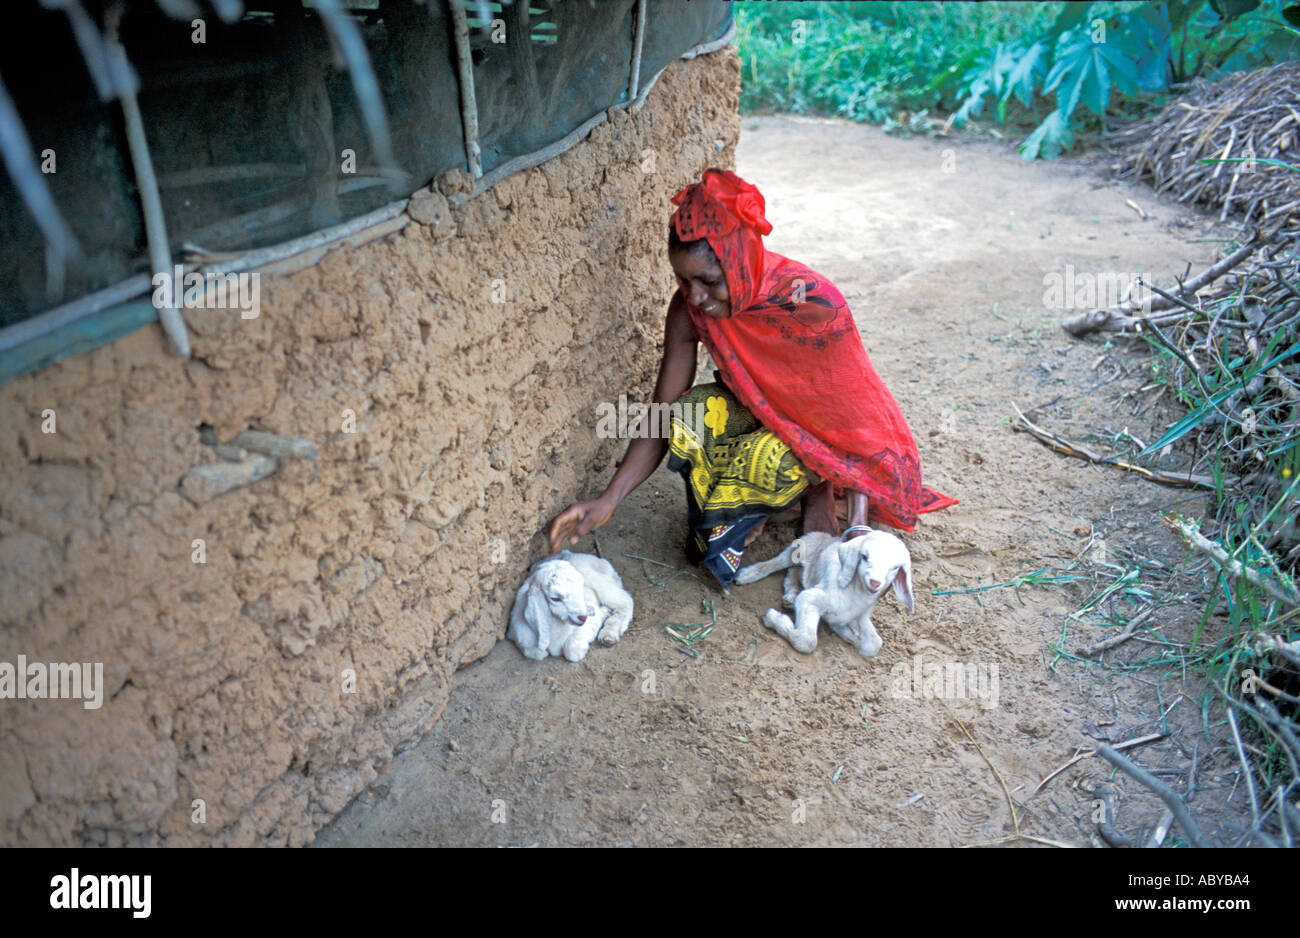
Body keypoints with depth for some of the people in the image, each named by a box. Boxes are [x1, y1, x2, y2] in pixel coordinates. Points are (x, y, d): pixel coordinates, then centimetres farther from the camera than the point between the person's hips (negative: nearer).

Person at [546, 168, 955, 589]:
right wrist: (607, 500, -27)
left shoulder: (814, 305, -32)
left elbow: (854, 414, -22)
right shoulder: (689, 309, -19)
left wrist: (857, 530, -24)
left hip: (817, 425, -3)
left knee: (769, 459, -38)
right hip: (755, 412, 4)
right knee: (691, 416, -30)